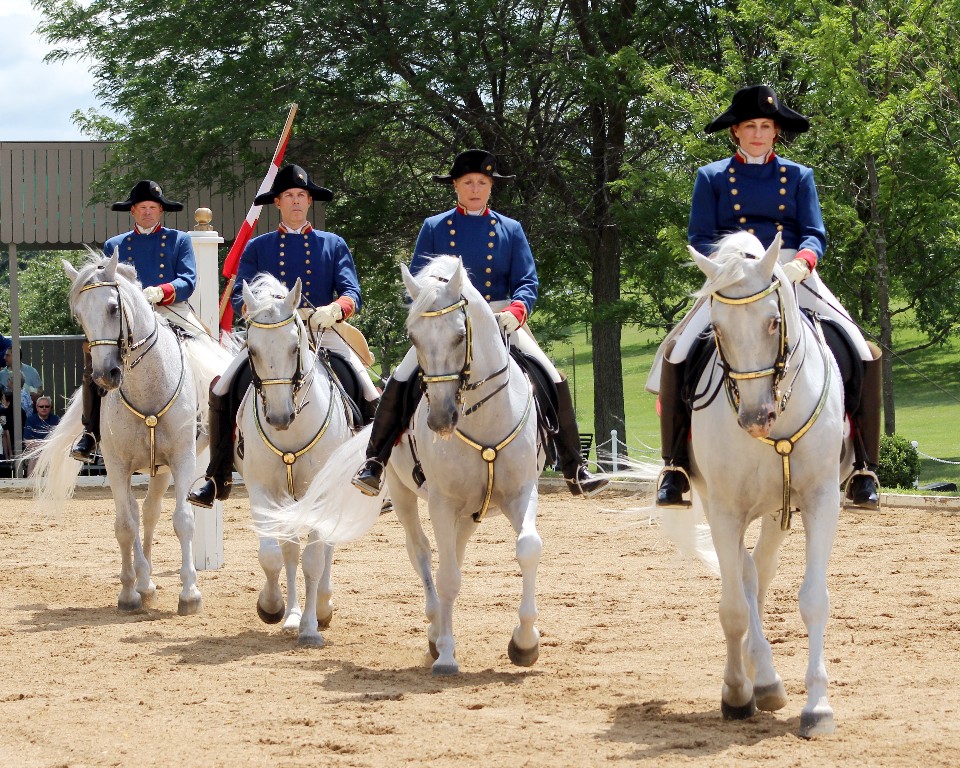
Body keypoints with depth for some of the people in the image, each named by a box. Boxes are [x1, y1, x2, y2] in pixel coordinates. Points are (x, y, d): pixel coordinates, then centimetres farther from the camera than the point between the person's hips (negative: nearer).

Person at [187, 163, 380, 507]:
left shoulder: (333, 244, 12)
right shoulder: (257, 248, 13)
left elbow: (352, 293, 1)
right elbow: (240, 296, 5)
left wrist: (333, 310, -22)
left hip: (323, 332, 0)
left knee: (371, 397, -20)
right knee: (222, 389, -17)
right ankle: (218, 479, -7)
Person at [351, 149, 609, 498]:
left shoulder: (510, 230, 10)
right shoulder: (434, 227, 8)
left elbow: (527, 282, 3)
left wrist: (515, 312, -18)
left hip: (501, 321, 1)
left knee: (555, 382, -14)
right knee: (399, 383, -20)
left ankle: (574, 470, -5)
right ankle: (374, 463, -9)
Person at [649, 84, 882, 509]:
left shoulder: (798, 176, 13)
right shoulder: (711, 177, 10)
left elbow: (815, 234, 5)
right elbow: (699, 237, 3)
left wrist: (802, 260, -18)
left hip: (794, 278, 1)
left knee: (863, 354, -19)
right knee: (676, 353, -24)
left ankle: (863, 467, -11)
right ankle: (674, 465, -13)